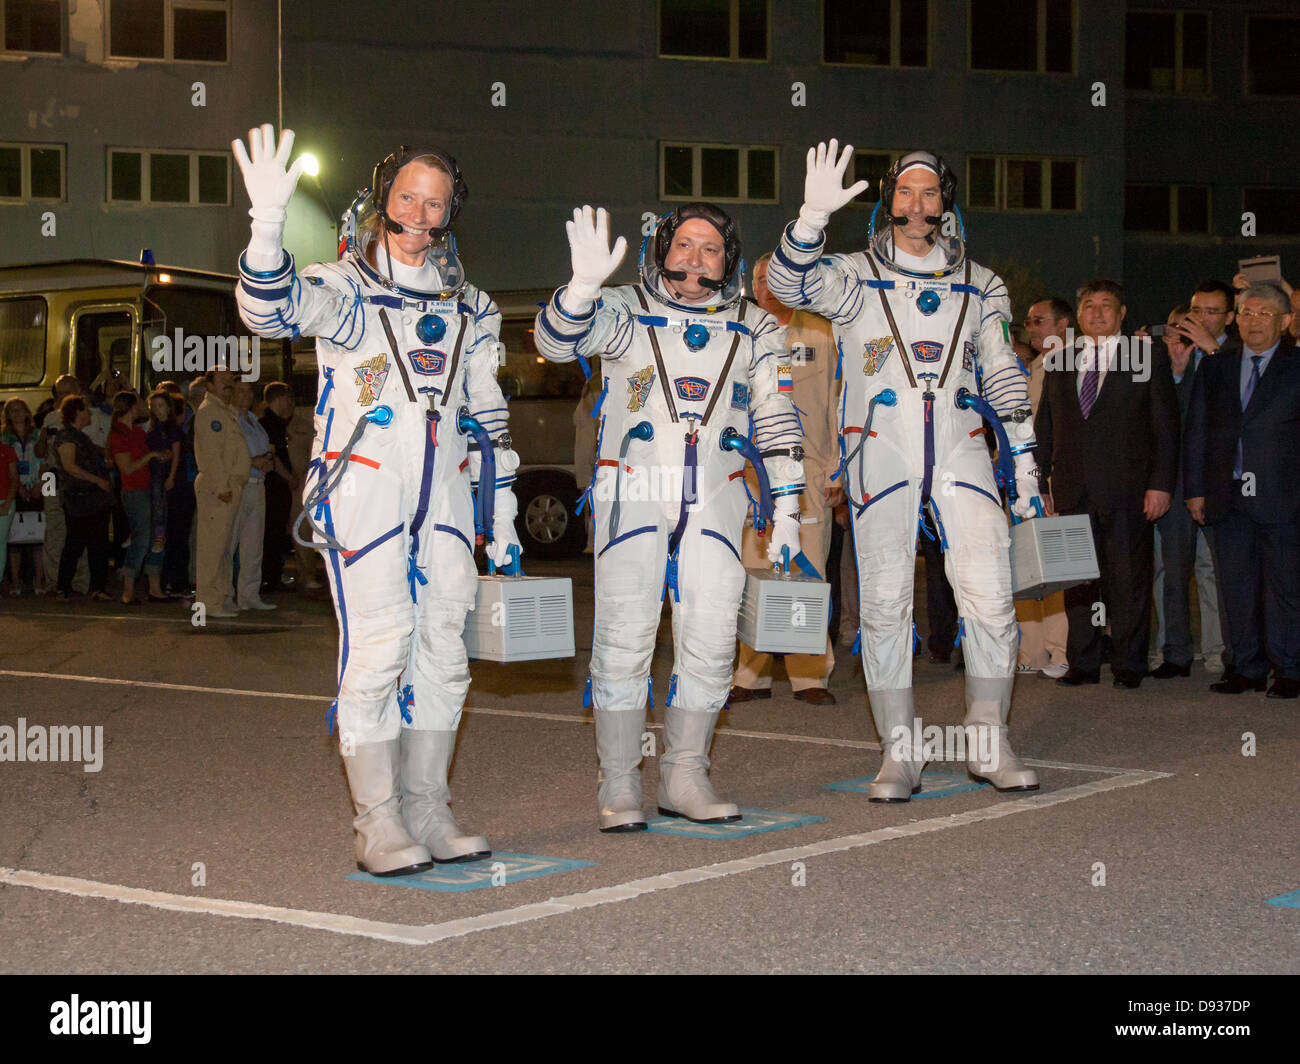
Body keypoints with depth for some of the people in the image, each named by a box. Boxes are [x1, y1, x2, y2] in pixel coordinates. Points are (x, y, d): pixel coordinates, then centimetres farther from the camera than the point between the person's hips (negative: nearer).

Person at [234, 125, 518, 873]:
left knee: (443, 656, 6)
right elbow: (271, 309, -22)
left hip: (445, 498, 5)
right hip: (364, 492, -5)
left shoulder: (469, 306, 16)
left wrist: (502, 515, 16)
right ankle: (378, 821, -5)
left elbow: (489, 415, 20)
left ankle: (427, 810, 14)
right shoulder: (344, 289, 0)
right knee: (378, 653, -10)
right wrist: (270, 222, -39)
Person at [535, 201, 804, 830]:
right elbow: (558, 341, -12)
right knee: (624, 638, -5)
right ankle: (619, 785, 2)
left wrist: (786, 509, 7)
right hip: (633, 493, -3)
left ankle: (684, 778, 12)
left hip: (715, 501, 3)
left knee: (711, 640, 1)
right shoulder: (625, 311, 5)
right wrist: (584, 284, -32)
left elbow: (777, 423, 13)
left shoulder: (755, 331, 12)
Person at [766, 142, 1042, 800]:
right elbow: (791, 283, -12)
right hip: (881, 449, -1)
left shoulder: (979, 286, 15)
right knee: (884, 603, -2)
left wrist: (1023, 459, 12)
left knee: (990, 595, -9)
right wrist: (815, 215, -28)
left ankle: (988, 744, 4)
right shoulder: (857, 276, 7)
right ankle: (899, 755, 6)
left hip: (960, 447, 1)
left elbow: (1003, 374, 17)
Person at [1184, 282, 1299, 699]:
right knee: (1237, 586, 8)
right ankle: (1247, 668, 16)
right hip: (1229, 499, 4)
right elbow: (1196, 432, 12)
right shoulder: (1214, 368, 13)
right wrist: (1196, 489, 7)